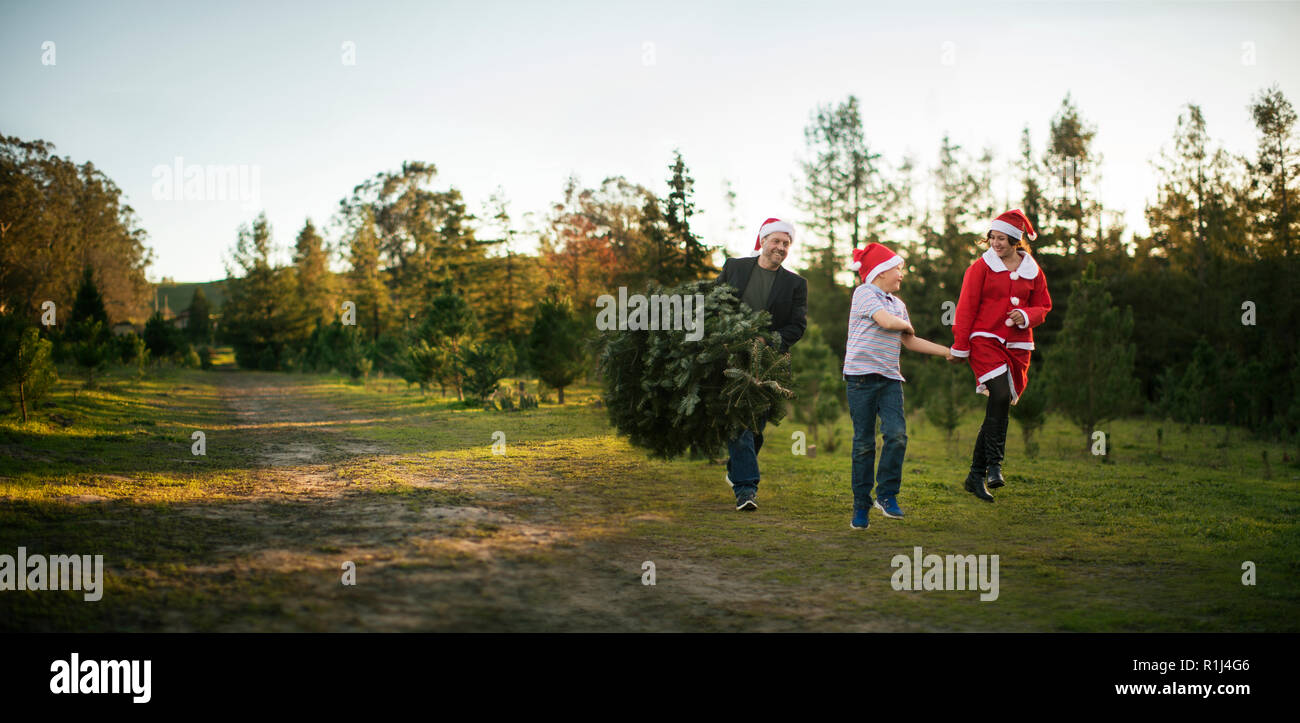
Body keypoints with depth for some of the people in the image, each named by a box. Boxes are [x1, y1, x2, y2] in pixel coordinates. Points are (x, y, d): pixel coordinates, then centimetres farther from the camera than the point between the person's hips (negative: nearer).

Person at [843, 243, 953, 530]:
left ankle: (886, 495, -1)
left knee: (897, 435, -13)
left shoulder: (898, 304, 21)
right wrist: (907, 325, 3)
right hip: (862, 375, -6)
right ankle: (861, 505, 6)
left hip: (890, 378, 6)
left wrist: (947, 352, 25)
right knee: (864, 442, -2)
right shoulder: (865, 293, -3)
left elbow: (909, 342, 26)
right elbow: (886, 321, -18)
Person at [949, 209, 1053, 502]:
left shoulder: (1033, 271, 11)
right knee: (1000, 396, -26)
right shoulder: (981, 267, 2)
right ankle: (994, 465, -23)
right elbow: (966, 308, 1)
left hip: (1017, 345, 4)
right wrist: (960, 347, -2)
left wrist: (1026, 316, -6)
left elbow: (1043, 306, 17)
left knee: (998, 409, 2)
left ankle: (976, 476, 11)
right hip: (985, 340, -3)